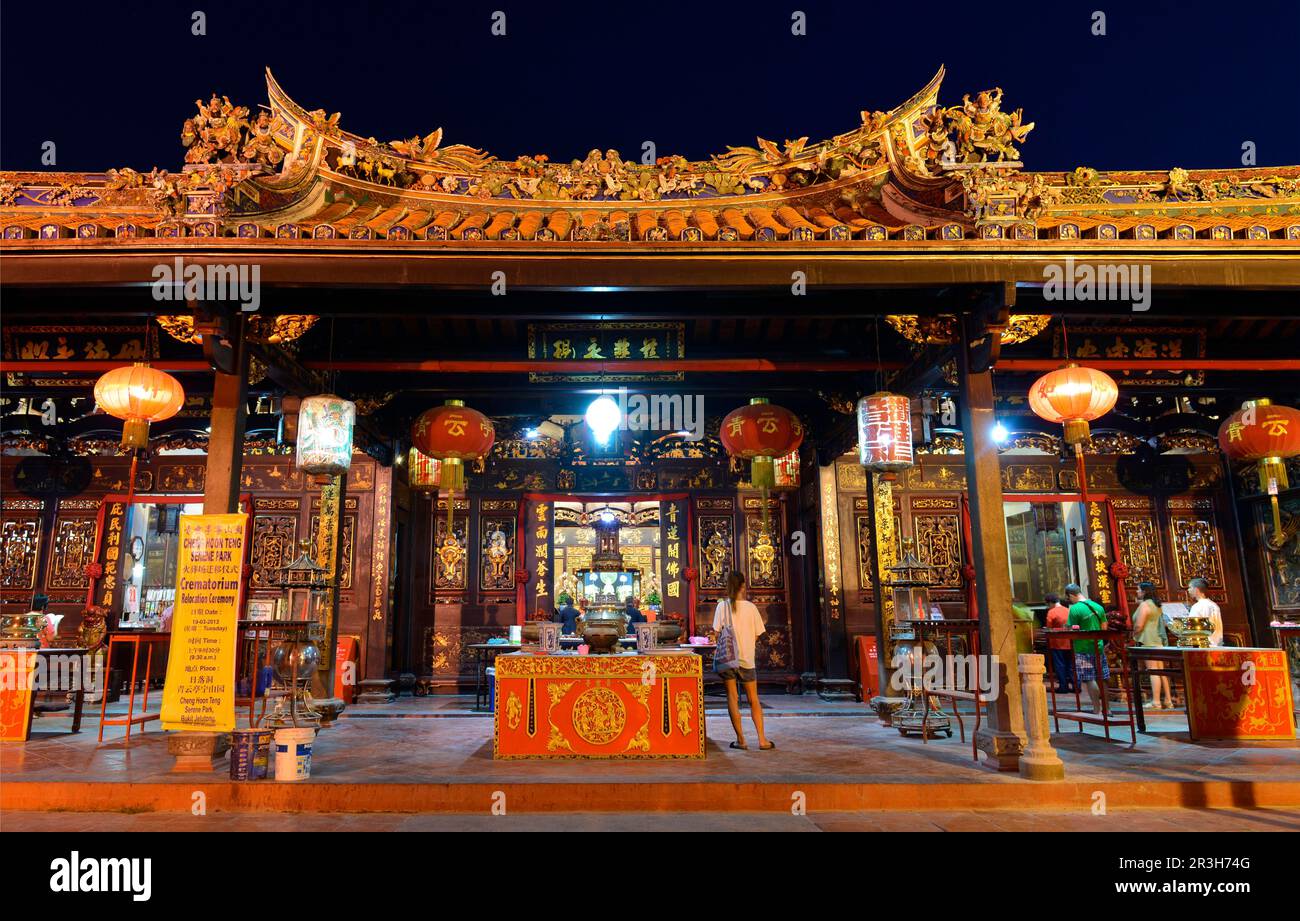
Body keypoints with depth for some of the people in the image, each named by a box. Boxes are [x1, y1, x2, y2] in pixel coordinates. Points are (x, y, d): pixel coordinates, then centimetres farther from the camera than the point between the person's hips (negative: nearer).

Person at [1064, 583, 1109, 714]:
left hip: (1083, 649, -7)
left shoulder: (1075, 609, -14)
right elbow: (1104, 627, 14)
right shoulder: (1098, 606, 8)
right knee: (1101, 679, 12)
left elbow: (1072, 631, -15)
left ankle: (1097, 709, -2)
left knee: (1089, 680, -2)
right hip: (1098, 647, 7)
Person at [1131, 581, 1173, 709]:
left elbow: (1139, 626, -18)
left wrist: (1134, 635, 2)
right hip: (1158, 640, 9)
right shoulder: (1156, 604, 17)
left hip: (1148, 641, -9)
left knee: (1153, 671, -9)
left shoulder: (1144, 605, -12)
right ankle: (1168, 700, 15)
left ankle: (1156, 702, -9)